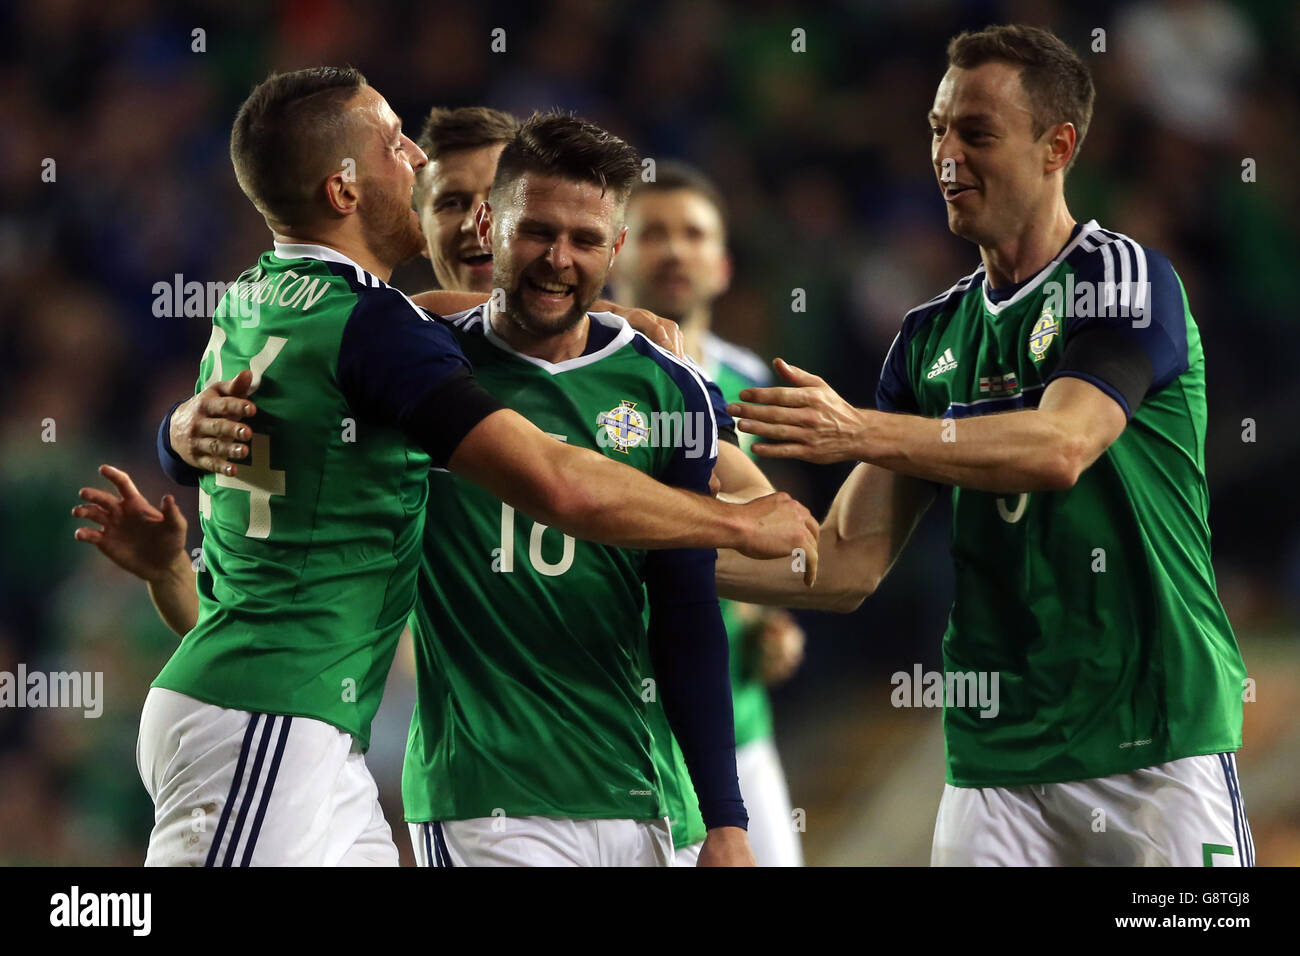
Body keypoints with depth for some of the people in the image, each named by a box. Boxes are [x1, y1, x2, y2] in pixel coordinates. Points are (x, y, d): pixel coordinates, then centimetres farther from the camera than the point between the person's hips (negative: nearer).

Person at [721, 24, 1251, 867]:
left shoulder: (1125, 277, -4)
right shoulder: (930, 337, 15)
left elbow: (1061, 448, -22)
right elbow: (850, 565, 11)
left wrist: (862, 433, -31)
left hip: (1156, 742, -5)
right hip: (996, 758, 5)